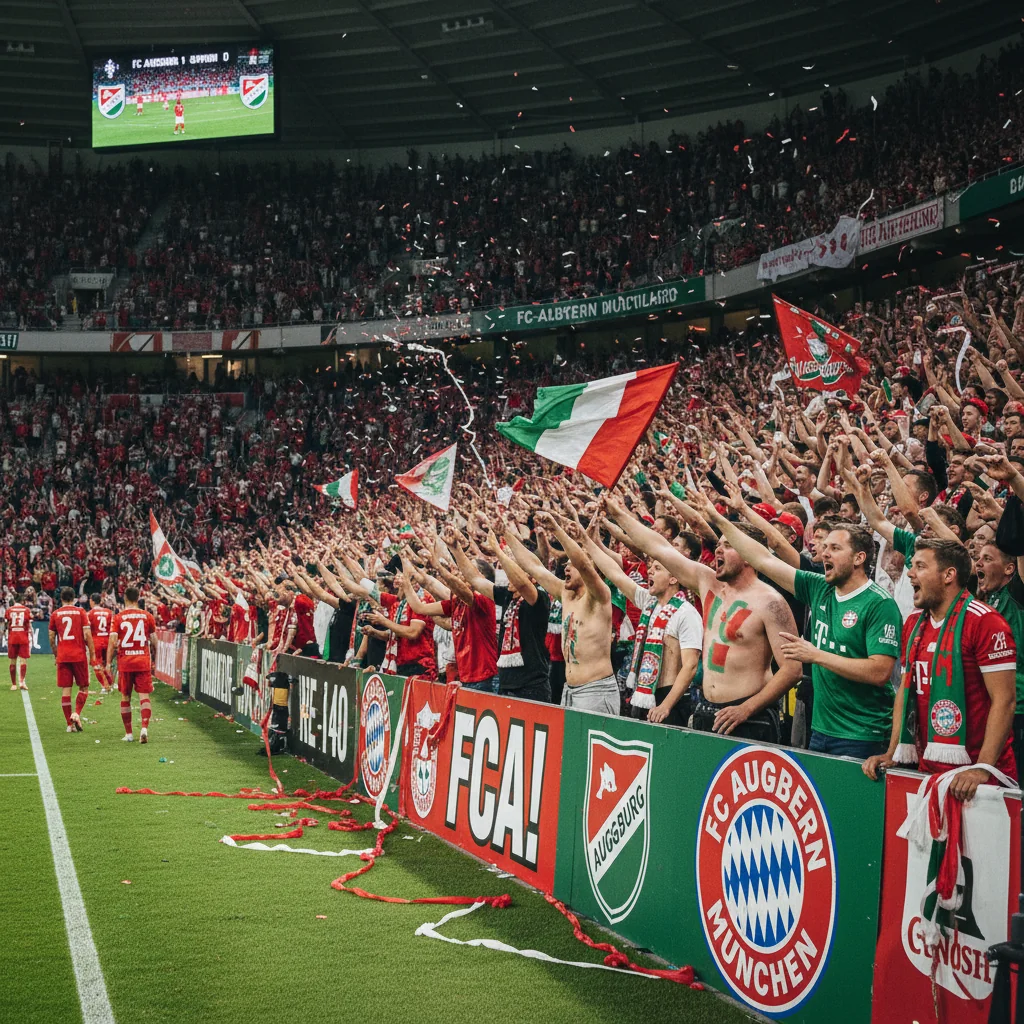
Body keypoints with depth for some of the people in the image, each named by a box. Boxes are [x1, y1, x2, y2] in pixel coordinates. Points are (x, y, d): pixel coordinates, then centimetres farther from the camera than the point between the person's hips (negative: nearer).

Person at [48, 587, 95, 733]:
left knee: (65, 690, 4)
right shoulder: (80, 612, 1)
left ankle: (70, 724, 4)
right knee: (83, 687, 11)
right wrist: (92, 653, 2)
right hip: (79, 655, -2)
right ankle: (76, 713, -10)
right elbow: (87, 635, -6)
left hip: (62, 657, 2)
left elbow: (52, 639, 9)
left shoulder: (55, 614, 6)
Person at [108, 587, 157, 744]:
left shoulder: (118, 618, -2)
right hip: (143, 662, 0)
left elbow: (112, 642, -9)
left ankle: (128, 734, 15)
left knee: (126, 697, 10)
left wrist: (109, 662, -3)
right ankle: (144, 728, -21)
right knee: (144, 696, -2)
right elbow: (154, 641, 5)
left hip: (125, 663, 0)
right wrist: (153, 660, 17)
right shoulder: (147, 616, 2)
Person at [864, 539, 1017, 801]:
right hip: (927, 771, 7)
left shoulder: (984, 621, -13)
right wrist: (892, 753, 8)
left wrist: (983, 769, -24)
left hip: (974, 774, -6)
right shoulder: (913, 624, 10)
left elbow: (1004, 700, -17)